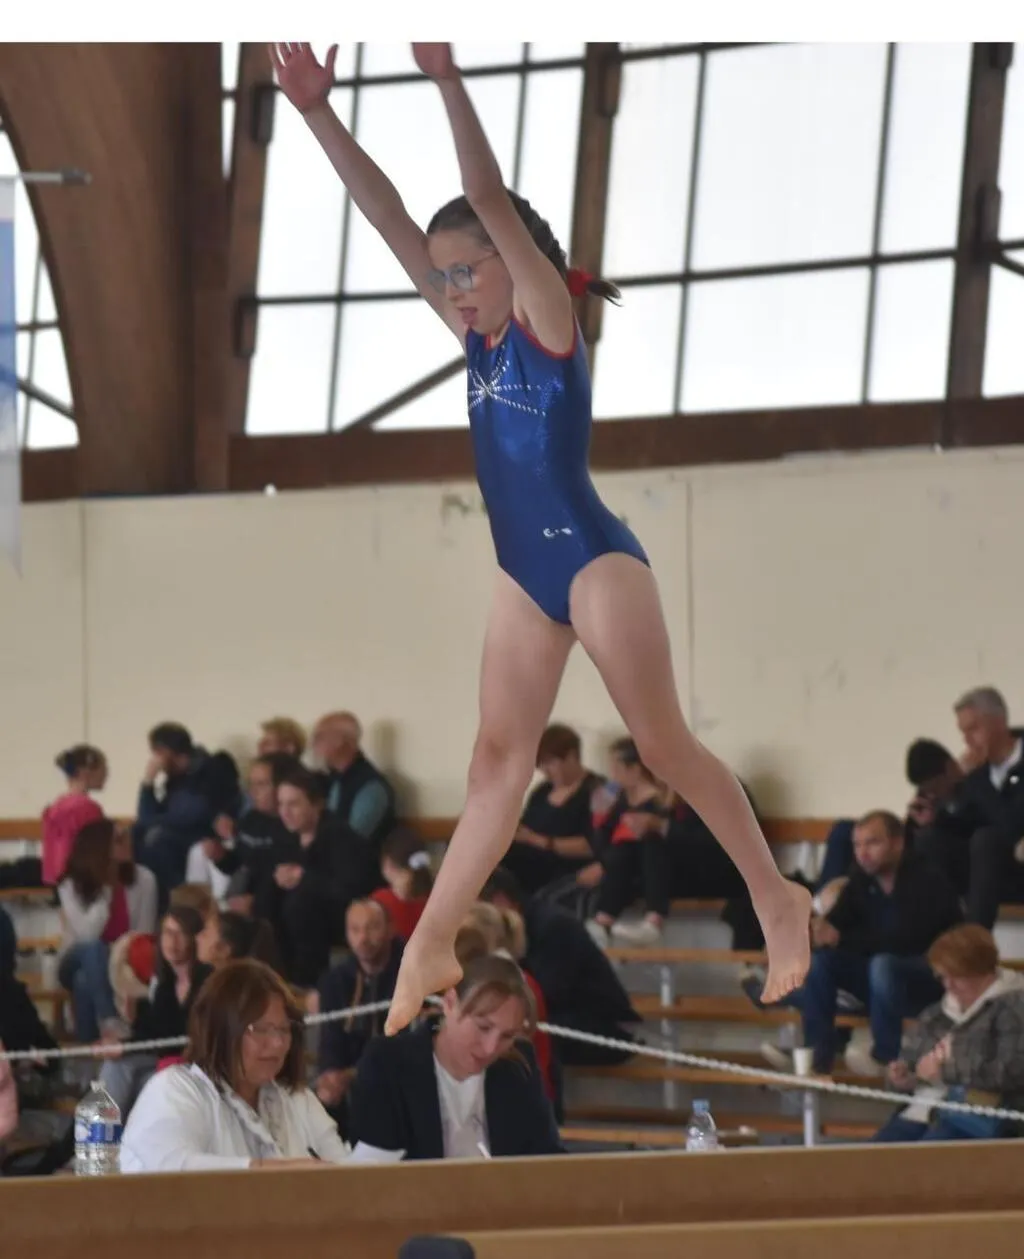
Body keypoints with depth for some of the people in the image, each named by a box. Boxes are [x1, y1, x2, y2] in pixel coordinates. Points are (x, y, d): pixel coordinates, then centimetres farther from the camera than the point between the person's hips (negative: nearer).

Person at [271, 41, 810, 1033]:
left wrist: (447, 80, -31)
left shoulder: (549, 319, -9)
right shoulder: (478, 337, 8)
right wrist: (316, 111, -3)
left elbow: (494, 205, -22)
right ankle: (431, 947, 3)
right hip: (525, 572, 7)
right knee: (498, 757, 6)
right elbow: (389, 219, 4)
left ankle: (776, 899, 8)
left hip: (594, 559, -7)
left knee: (664, 745, -3)